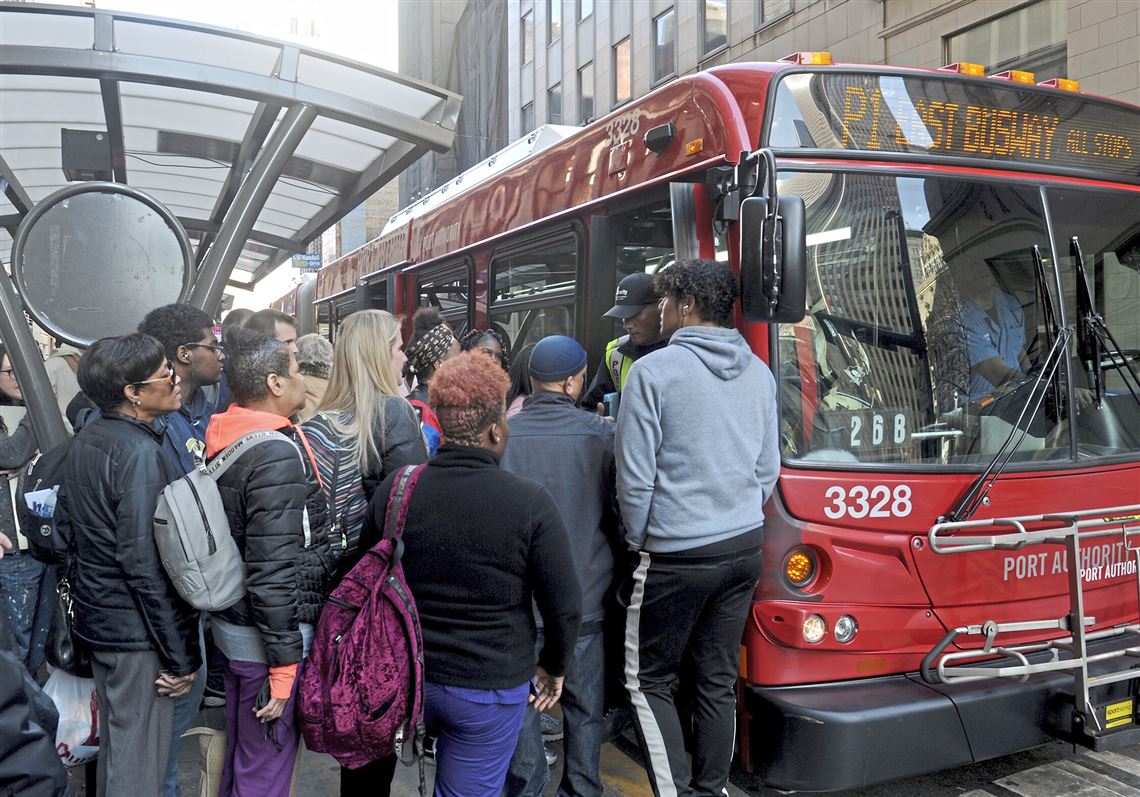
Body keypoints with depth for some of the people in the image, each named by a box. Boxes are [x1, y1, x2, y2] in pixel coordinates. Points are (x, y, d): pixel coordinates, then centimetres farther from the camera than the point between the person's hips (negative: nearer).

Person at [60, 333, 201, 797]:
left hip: (96, 615, 9)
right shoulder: (141, 454, -23)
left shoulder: (85, 441, 5)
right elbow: (150, 565, -25)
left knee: (115, 737, 23)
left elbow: (65, 521, 14)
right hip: (137, 633, -9)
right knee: (140, 758, 3)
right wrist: (182, 655, -19)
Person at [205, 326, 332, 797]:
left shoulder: (225, 440, 6)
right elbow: (273, 572, -26)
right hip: (267, 637, -9)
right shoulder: (279, 454, -23)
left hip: (231, 626, 10)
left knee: (239, 755, 24)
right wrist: (284, 667, -20)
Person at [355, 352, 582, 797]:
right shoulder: (530, 503, -18)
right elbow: (564, 605, -11)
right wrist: (554, 667, 8)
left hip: (407, 677, 3)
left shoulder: (394, 489, -9)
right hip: (491, 686, -3)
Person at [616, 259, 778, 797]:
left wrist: (638, 542, 2)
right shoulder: (758, 372, 7)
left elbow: (635, 474, -12)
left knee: (648, 680, 8)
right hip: (744, 548, 6)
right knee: (718, 680, 15)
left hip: (677, 554, -6)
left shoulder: (654, 369, -13)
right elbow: (768, 468, 12)